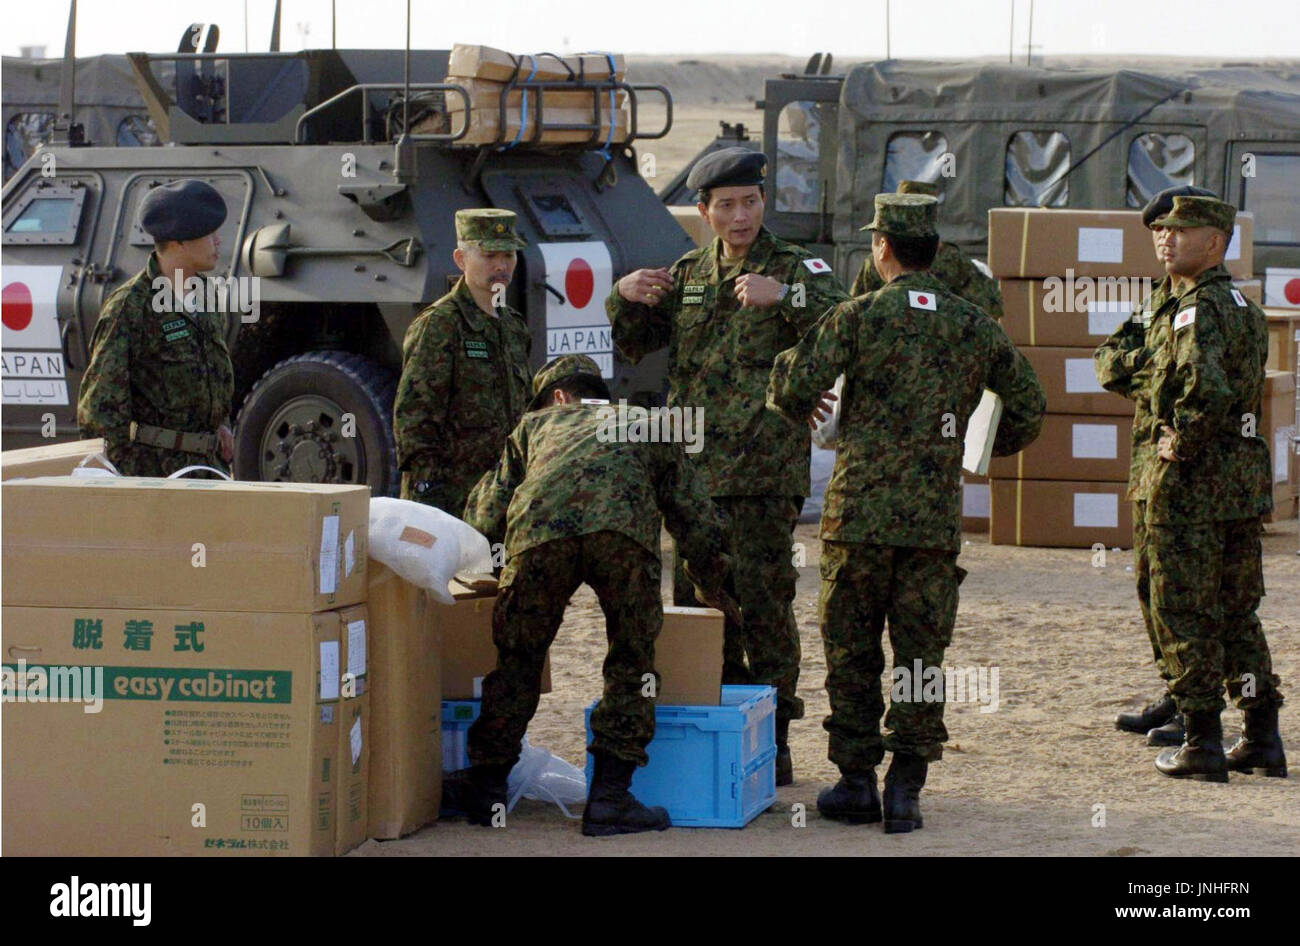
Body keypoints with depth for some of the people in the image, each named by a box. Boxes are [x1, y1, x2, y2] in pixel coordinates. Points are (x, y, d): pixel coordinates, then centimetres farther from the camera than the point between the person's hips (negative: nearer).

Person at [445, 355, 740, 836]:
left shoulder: (537, 423, 39)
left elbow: (484, 513, 36)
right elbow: (694, 512, 41)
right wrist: (712, 584, 54)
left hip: (540, 527, 1)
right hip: (624, 526, -1)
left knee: (518, 657, 17)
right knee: (631, 662, 13)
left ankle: (486, 781, 25)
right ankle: (609, 796, 7)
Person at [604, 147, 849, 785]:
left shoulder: (796, 269, 0)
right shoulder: (687, 276, 16)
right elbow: (634, 345, 22)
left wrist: (783, 295, -30)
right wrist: (625, 297, 1)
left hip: (765, 470, -5)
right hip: (694, 468, 5)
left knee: (762, 601, -7)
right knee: (697, 602, 8)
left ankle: (772, 739, 0)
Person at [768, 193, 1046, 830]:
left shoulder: (859, 316, -5)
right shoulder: (974, 326, 7)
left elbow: (794, 392, -10)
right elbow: (1029, 406, 15)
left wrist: (786, 367, 14)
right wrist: (993, 448, 34)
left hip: (860, 513, -2)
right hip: (937, 516, 2)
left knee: (852, 652, 8)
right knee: (921, 653, 6)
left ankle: (856, 782, 10)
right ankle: (905, 789, 2)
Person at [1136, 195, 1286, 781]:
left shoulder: (1199, 310, -15)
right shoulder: (1245, 307, 14)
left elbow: (1209, 390, -31)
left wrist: (1180, 447, -18)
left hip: (1191, 476, -9)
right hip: (1247, 473, 9)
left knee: (1184, 615, -1)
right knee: (1237, 613, 15)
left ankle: (1202, 743, 0)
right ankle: (1262, 737, 16)